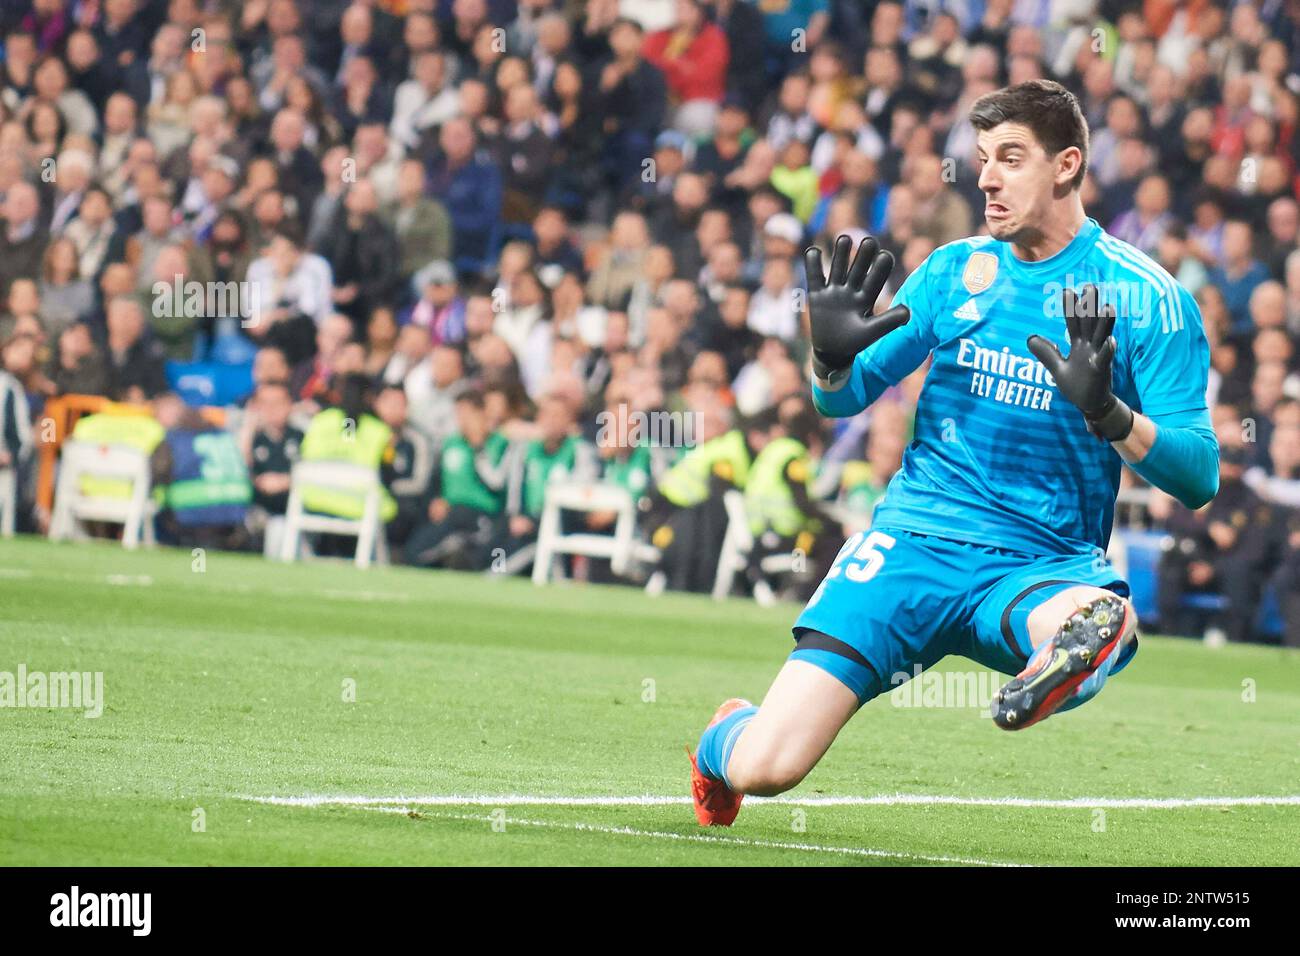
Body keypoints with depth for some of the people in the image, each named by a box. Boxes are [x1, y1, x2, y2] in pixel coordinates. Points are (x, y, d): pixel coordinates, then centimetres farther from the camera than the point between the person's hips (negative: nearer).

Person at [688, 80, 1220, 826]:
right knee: (764, 770, -3)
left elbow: (1199, 479, -7)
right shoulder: (955, 270, 9)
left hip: (1043, 565, -4)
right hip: (914, 541, 4)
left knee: (1100, 622, -47)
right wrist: (833, 357, -7)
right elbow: (842, 399, 17)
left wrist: (1105, 411, -24)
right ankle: (727, 734, 25)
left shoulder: (1145, 296, -2)